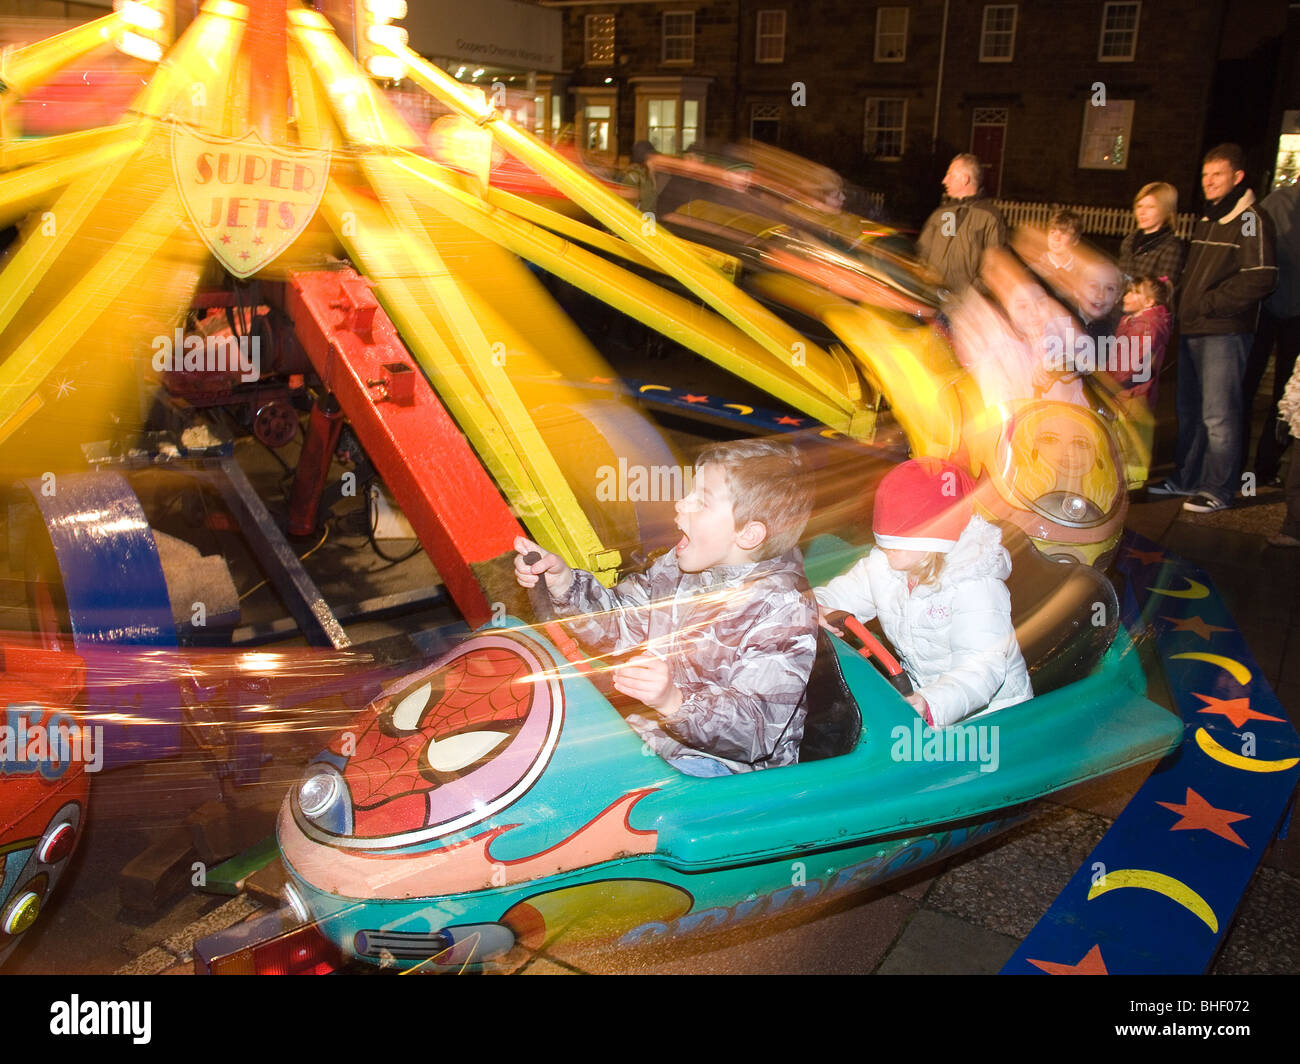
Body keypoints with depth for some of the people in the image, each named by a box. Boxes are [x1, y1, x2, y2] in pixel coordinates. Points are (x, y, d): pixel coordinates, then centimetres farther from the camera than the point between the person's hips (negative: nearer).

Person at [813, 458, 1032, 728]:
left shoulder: (976, 587, -23)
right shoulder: (882, 566, -2)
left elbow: (983, 665, -33)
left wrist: (932, 706, -51)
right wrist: (817, 609, -19)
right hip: (919, 692, 6)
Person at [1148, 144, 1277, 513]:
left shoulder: (1252, 221, -8)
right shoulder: (1205, 221, 18)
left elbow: (1260, 279, -17)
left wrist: (1209, 303, -15)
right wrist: (1184, 306, 10)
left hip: (1225, 333, -8)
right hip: (1191, 330, 8)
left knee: (1218, 415, -5)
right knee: (1189, 411, 14)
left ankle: (1218, 490, 3)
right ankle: (1187, 479, 24)